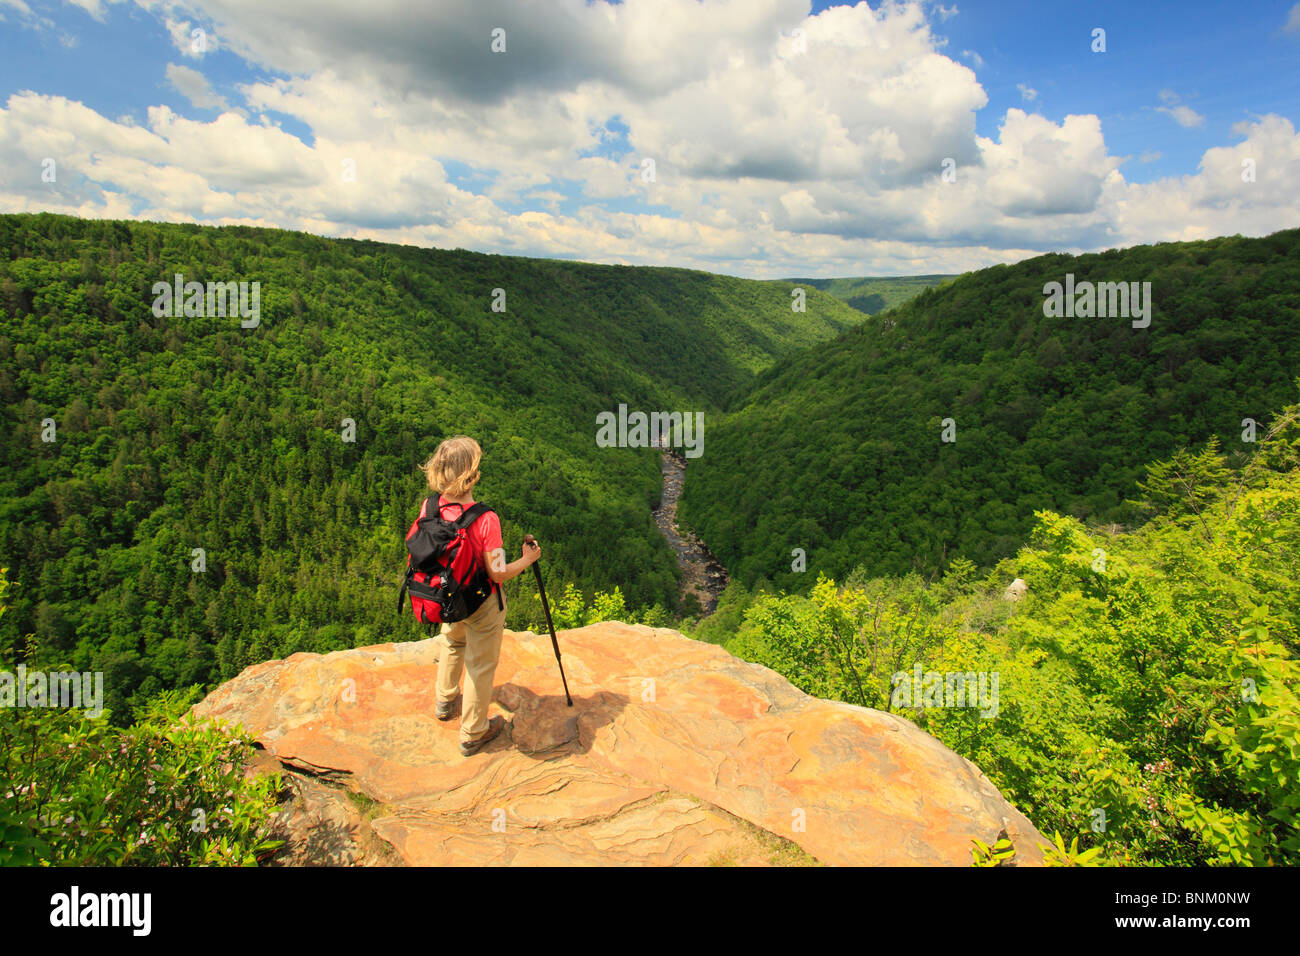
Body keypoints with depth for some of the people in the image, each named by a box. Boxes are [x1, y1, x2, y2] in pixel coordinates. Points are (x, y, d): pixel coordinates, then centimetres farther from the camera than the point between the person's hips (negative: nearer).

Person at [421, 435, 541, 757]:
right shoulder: (485, 520, -33)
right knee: (481, 664, 15)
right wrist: (527, 559, -7)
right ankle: (473, 733, 33)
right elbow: (498, 574, -24)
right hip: (482, 604, -5)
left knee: (452, 643, 33)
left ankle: (445, 702, 55)